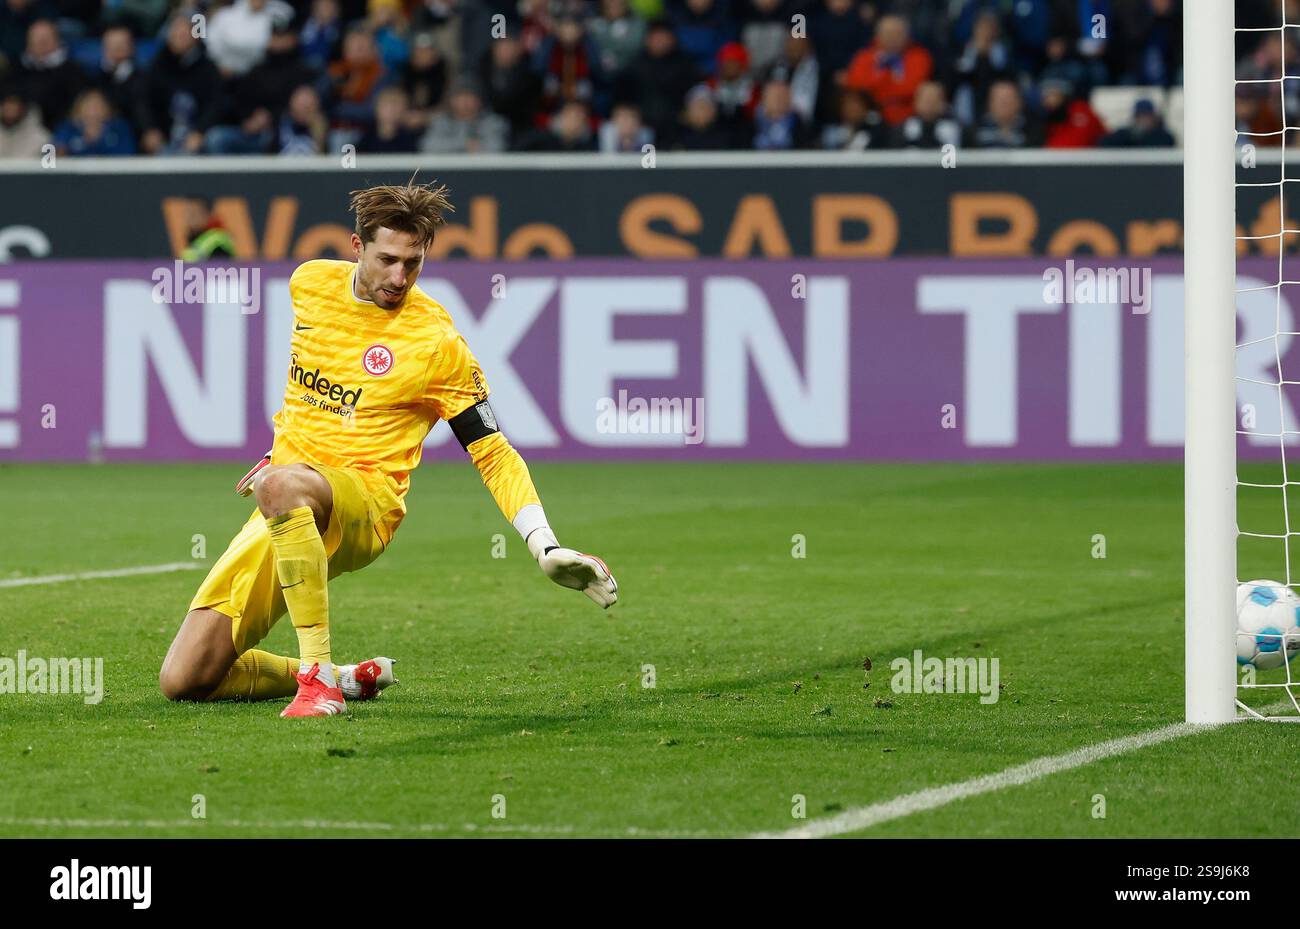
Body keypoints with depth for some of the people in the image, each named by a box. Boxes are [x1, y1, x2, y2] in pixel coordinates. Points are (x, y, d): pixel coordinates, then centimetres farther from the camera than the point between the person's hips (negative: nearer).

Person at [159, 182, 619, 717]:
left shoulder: (436, 342, -9)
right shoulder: (310, 283, 6)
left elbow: (493, 454, -7)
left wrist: (546, 549, -18)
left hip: (363, 500, -6)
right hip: (281, 515, 6)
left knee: (281, 486, -43)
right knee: (183, 681, -6)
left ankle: (319, 673, -38)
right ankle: (350, 680, 12)